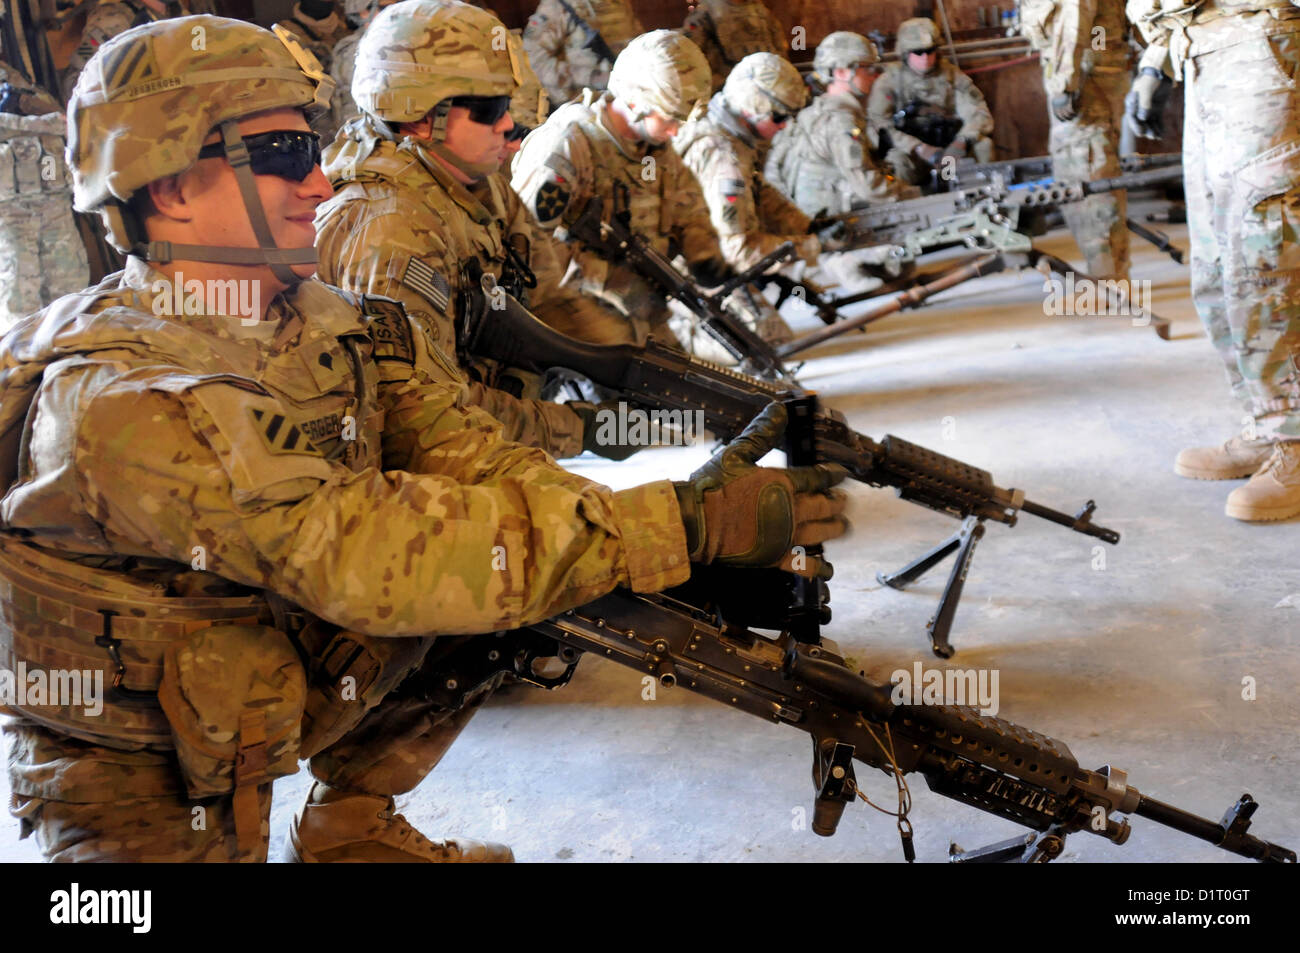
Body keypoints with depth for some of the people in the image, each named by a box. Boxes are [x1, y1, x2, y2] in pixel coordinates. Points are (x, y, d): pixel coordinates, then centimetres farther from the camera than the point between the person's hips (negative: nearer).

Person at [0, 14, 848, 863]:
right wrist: (681, 526, -39)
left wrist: (710, 560, -28)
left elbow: (472, 460, -14)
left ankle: (355, 818, 8)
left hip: (285, 687, 7)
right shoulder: (114, 399, -28)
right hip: (138, 772, -7)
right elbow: (357, 549, -37)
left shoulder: (330, 328, -5)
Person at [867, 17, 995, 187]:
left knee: (983, 143, -23)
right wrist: (919, 148, -29)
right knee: (899, 161, -37)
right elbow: (878, 124, -17)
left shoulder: (952, 76, 6)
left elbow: (979, 114, -2)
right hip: (910, 150, -3)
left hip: (949, 147, 3)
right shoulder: (889, 81, -3)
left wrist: (962, 142, -25)